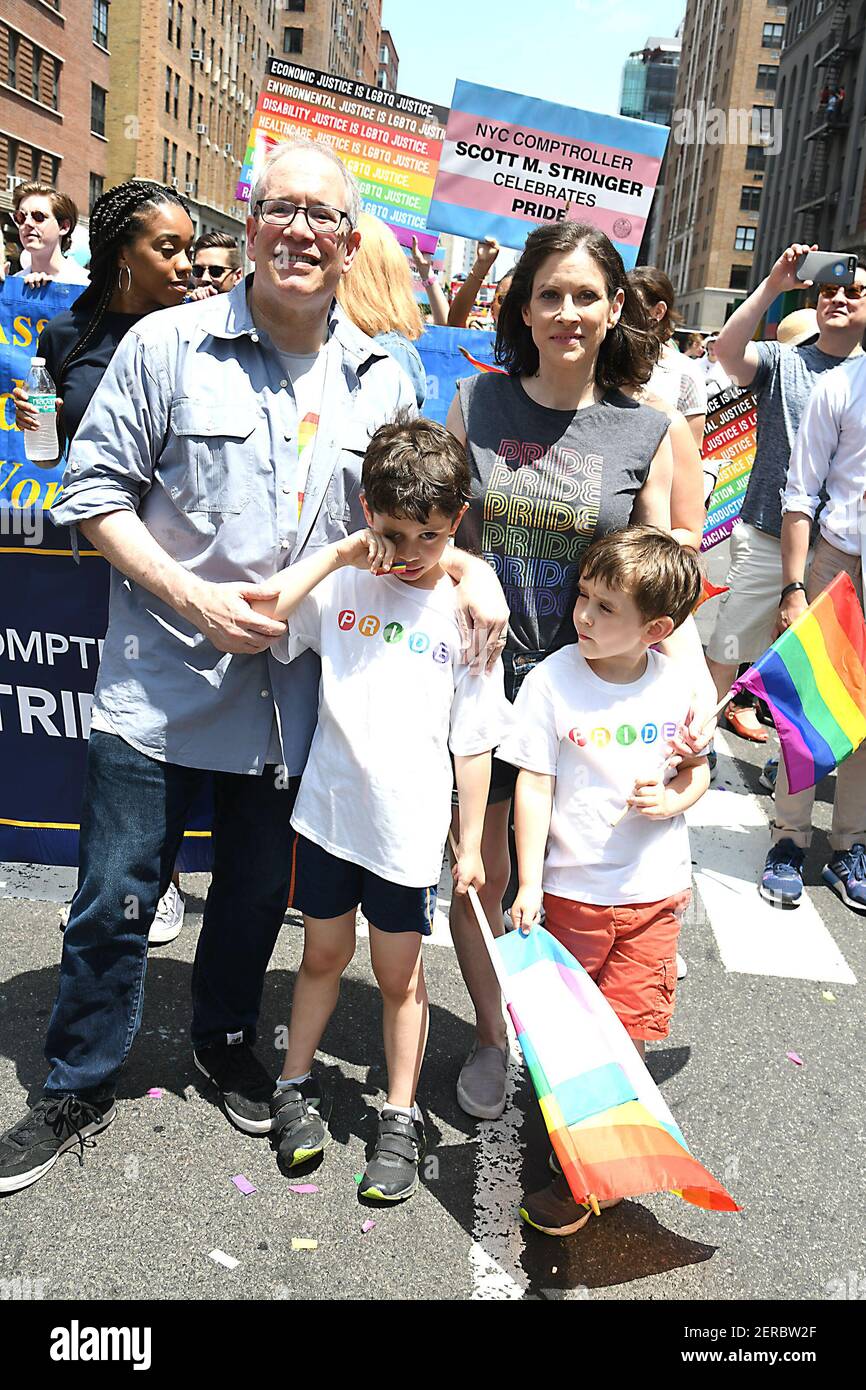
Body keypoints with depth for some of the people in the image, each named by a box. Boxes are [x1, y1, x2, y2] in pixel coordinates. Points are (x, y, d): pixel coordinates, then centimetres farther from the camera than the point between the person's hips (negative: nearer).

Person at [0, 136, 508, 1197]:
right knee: (116, 899, 7)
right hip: (160, 684, -2)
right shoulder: (168, 345, -6)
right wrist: (194, 599, -17)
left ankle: (227, 1041, 46)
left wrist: (463, 565, -7)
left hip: (292, 697, 3)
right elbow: (96, 489, -6)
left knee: (258, 893, 19)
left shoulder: (383, 382, 4)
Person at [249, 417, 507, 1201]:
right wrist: (338, 554, -15)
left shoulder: (463, 612, -6)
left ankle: (401, 1118, 29)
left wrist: (471, 841, -1)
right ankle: (298, 1088, 39)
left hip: (412, 824, -1)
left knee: (399, 970, 12)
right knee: (324, 953, 18)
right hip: (330, 809, 2)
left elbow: (474, 742, -3)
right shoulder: (342, 586, -3)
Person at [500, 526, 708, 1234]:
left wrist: (673, 799, -13)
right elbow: (534, 786, -9)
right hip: (572, 889, -1)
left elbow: (697, 771, 10)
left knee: (630, 1030, 8)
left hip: (654, 890, 2)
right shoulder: (552, 682, -11)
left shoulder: (680, 684, -4)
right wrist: (529, 884, -12)